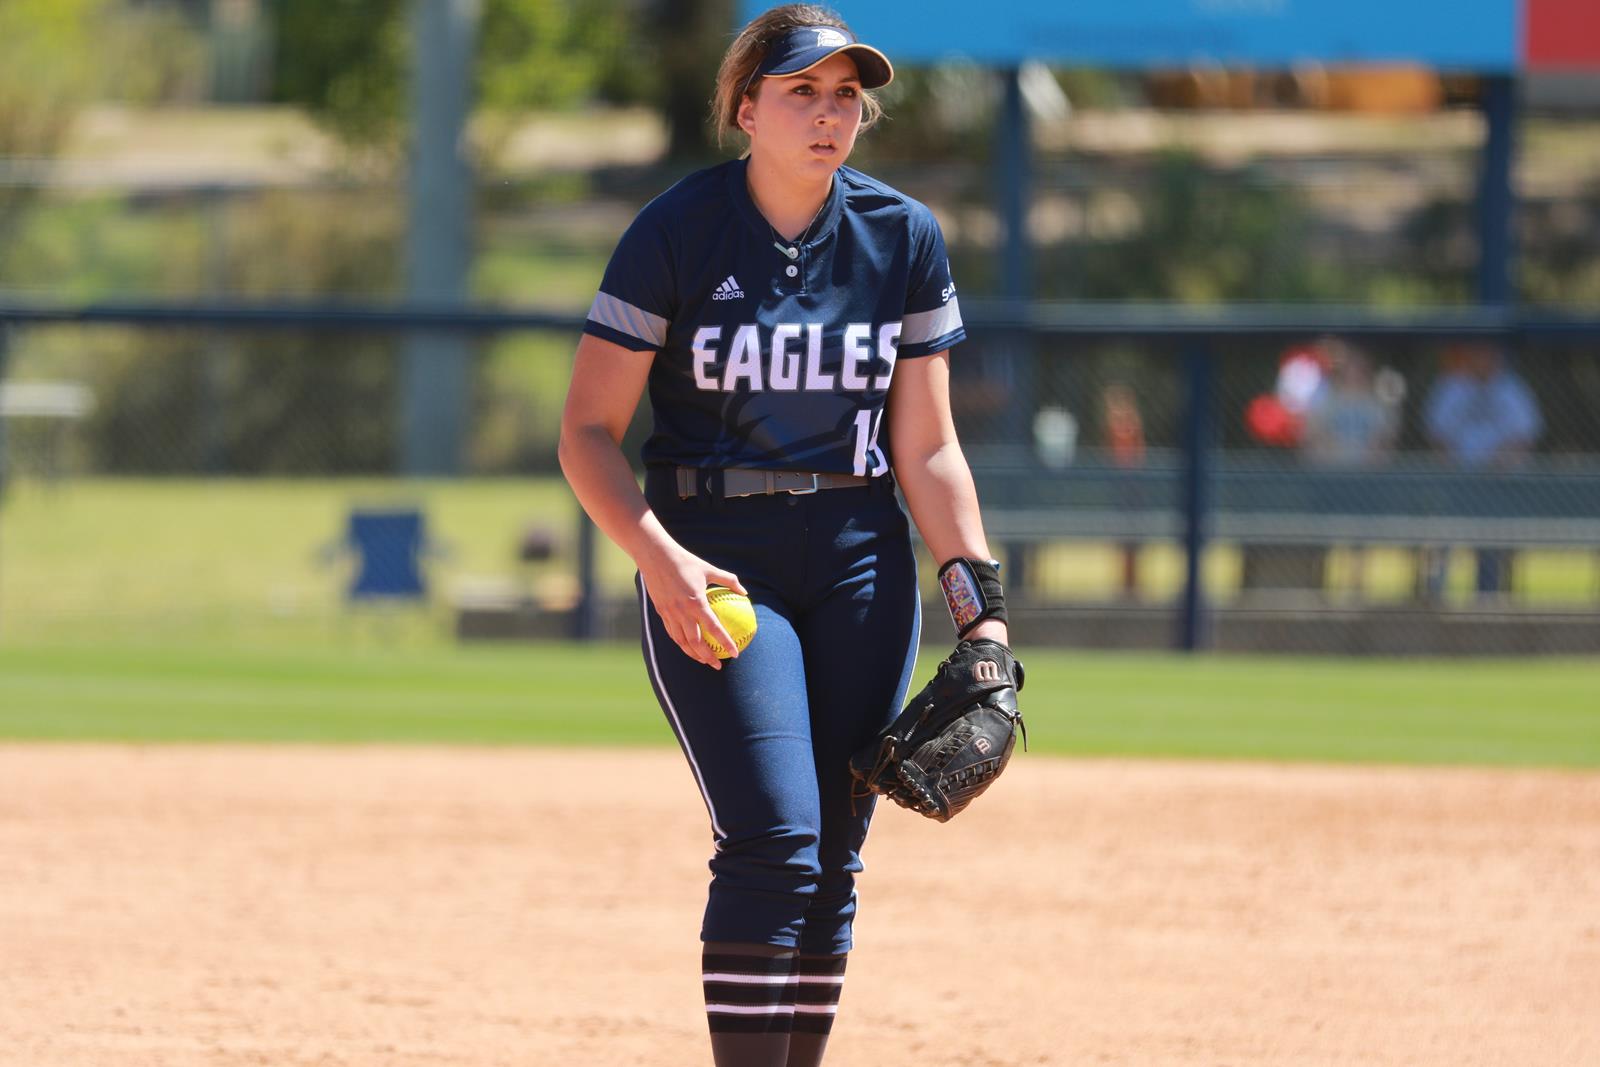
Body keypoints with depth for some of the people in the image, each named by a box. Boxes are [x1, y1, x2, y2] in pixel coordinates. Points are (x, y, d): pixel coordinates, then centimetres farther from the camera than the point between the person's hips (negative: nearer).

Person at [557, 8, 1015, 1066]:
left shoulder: (902, 237, 3)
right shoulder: (675, 233, -8)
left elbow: (928, 449, 8)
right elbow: (590, 434, -7)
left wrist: (981, 603, 0)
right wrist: (661, 561, -22)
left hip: (860, 560, 4)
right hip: (711, 563, -4)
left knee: (832, 858, 2)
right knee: (773, 845, -17)